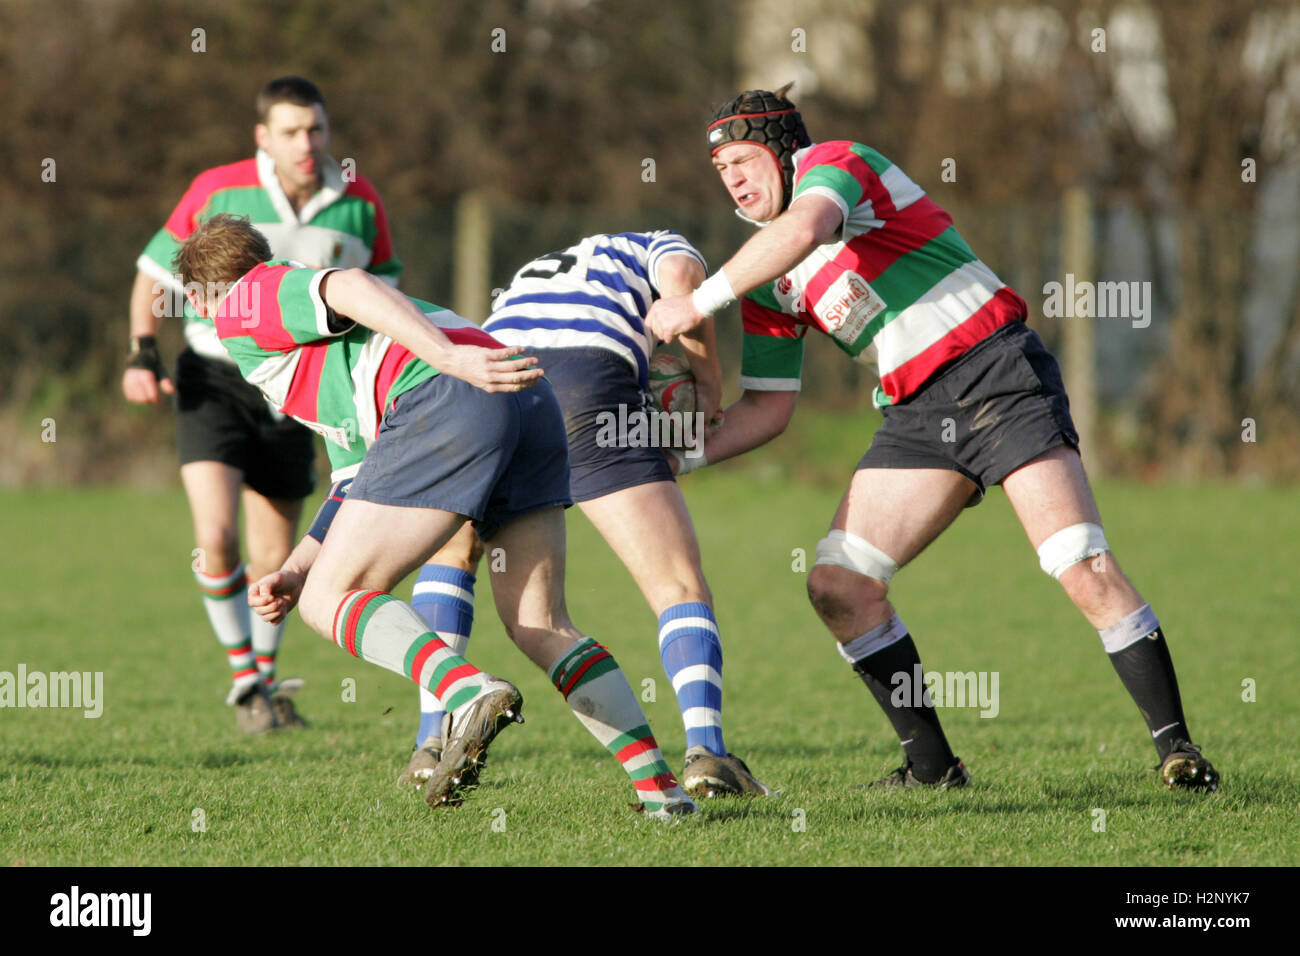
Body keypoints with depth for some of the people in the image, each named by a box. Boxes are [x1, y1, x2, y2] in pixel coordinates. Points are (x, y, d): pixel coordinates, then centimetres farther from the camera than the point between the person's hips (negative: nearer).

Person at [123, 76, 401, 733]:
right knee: (216, 537, -19)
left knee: (274, 559, 6)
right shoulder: (216, 192, -11)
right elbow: (156, 273, 0)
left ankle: (264, 683, 30)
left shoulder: (360, 204, -4)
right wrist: (143, 355, -12)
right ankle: (244, 678, 0)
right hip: (214, 380, -2)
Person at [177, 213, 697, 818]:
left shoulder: (246, 302, 15)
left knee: (329, 602, -2)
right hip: (532, 405, 8)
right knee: (539, 625, 14)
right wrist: (291, 575, 24)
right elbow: (361, 494, 36)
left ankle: (468, 692, -28)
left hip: (448, 404, -8)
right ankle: (658, 785, 2)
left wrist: (451, 358, -19)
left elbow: (351, 290, -6)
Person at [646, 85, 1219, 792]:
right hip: (918, 411, 8)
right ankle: (931, 766, 4)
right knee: (837, 585, -3)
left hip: (999, 375, -8)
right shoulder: (764, 285, 16)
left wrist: (700, 302, -26)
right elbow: (768, 409, 18)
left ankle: (1176, 749, -12)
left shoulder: (835, 161, -6)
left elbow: (803, 229, -30)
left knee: (1084, 568, -20)